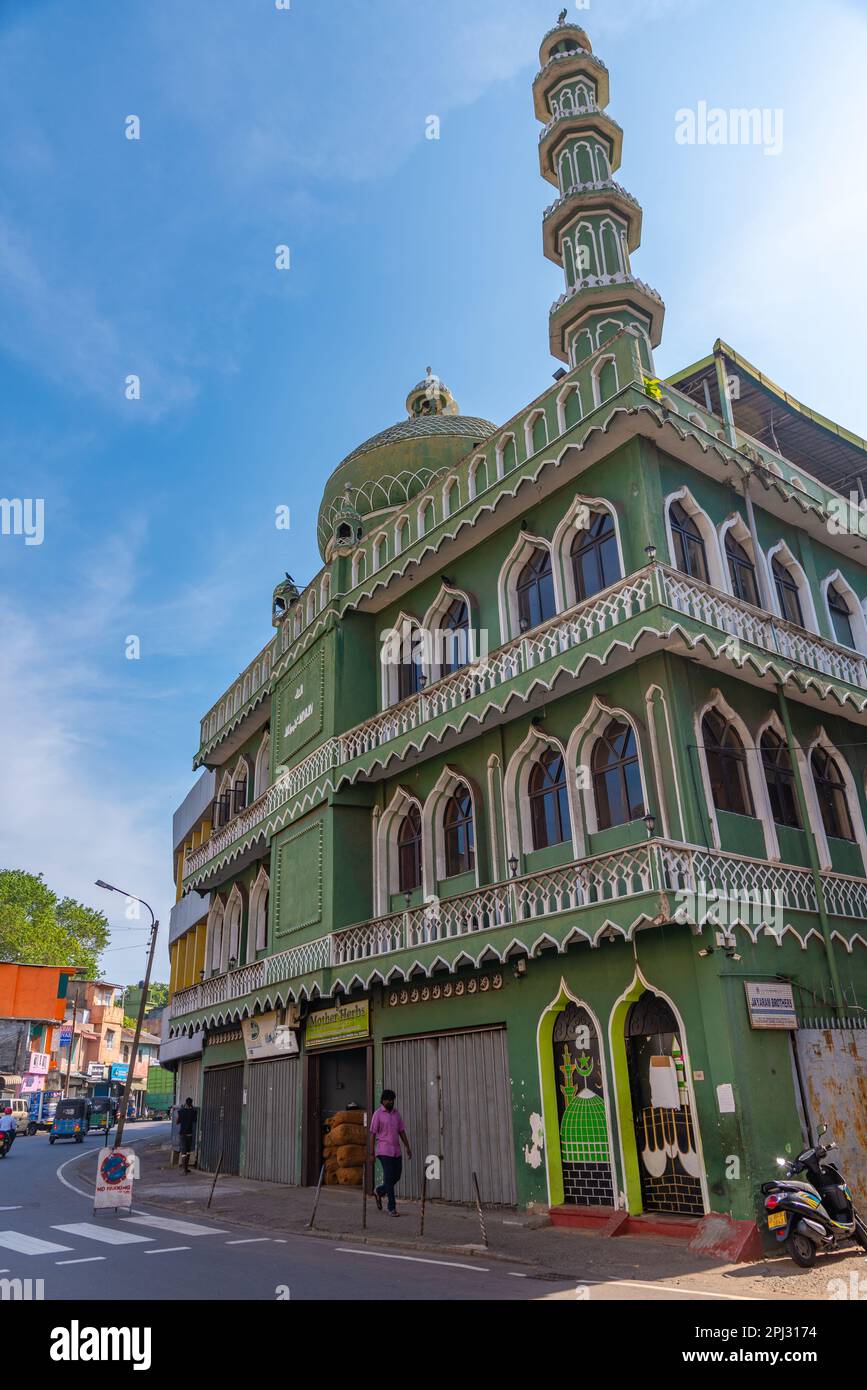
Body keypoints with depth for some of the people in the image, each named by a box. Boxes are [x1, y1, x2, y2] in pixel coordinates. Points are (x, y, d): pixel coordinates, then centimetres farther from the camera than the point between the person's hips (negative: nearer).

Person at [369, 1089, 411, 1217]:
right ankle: (392, 1208, 1)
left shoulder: (396, 1113, 11)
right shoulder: (378, 1114, -6)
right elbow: (373, 1134, -6)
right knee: (389, 1178, -7)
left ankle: (379, 1191, 33)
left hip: (396, 1151, 6)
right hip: (384, 1151, -6)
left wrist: (407, 1147, 6)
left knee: (397, 1177, 10)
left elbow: (401, 1131, 13)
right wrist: (372, 1153, -10)